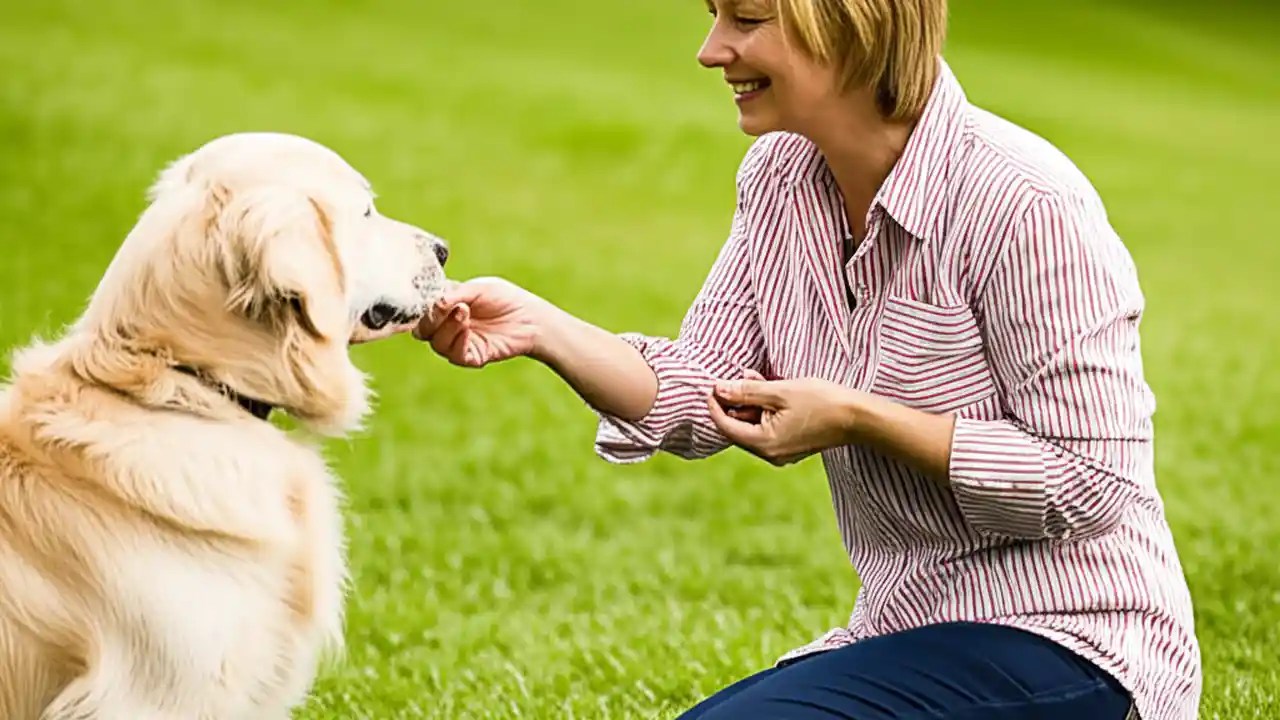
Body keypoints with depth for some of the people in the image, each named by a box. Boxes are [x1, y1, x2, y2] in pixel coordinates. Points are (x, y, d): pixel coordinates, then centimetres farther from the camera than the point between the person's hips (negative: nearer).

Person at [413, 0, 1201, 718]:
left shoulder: (1019, 204, -21)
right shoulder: (781, 177, 4)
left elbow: (1089, 485, -20)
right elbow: (699, 395, 4)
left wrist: (856, 419, -20)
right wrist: (538, 327, -12)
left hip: (1063, 645, -8)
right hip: (913, 635, 8)